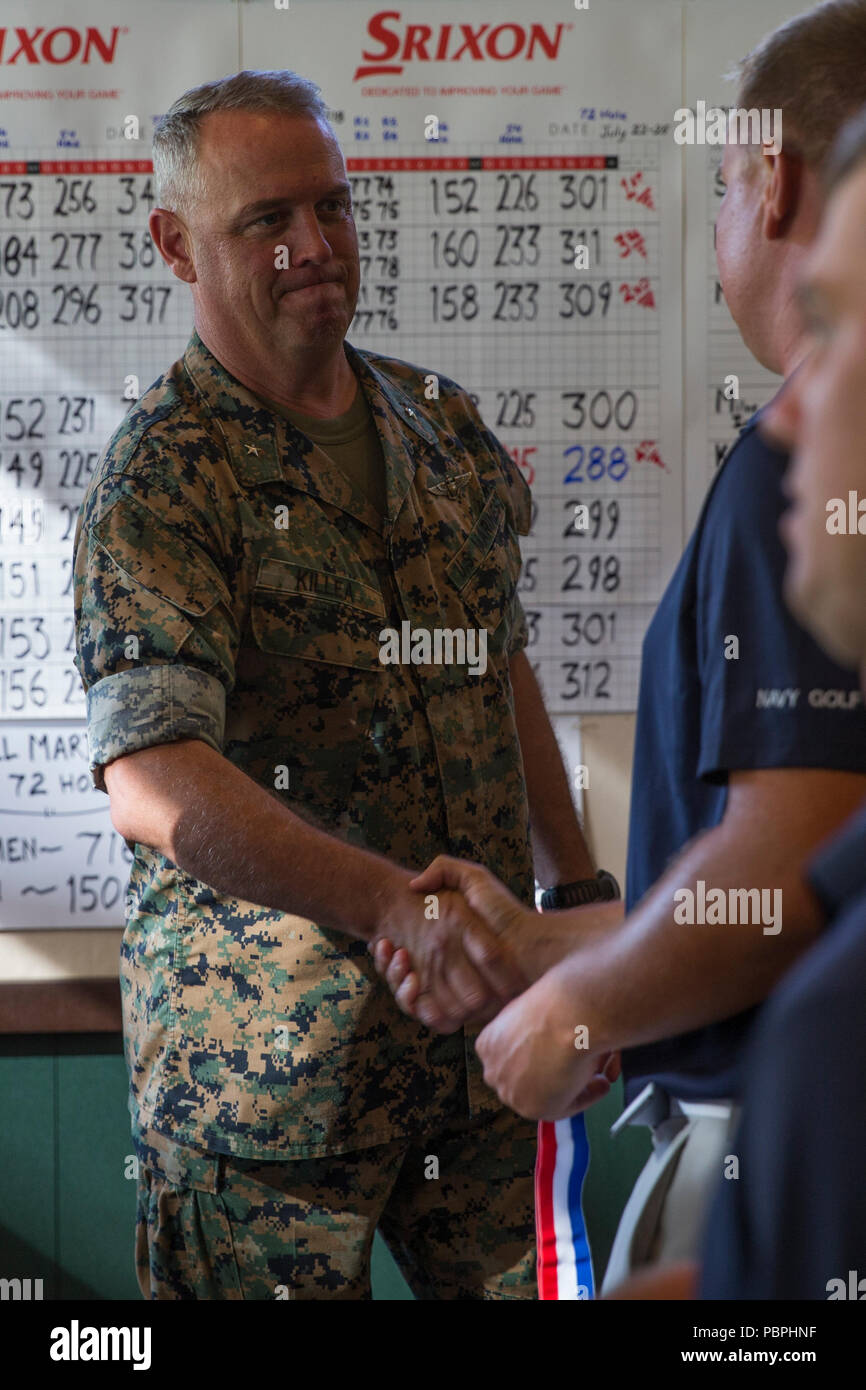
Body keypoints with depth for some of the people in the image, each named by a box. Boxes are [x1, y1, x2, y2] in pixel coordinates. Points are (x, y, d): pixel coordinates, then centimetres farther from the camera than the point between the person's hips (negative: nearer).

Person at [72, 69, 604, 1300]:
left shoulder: (443, 426, 9)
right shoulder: (160, 479, -13)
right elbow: (154, 781, -27)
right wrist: (397, 908, -38)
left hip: (478, 1024, 6)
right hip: (266, 1056, -6)